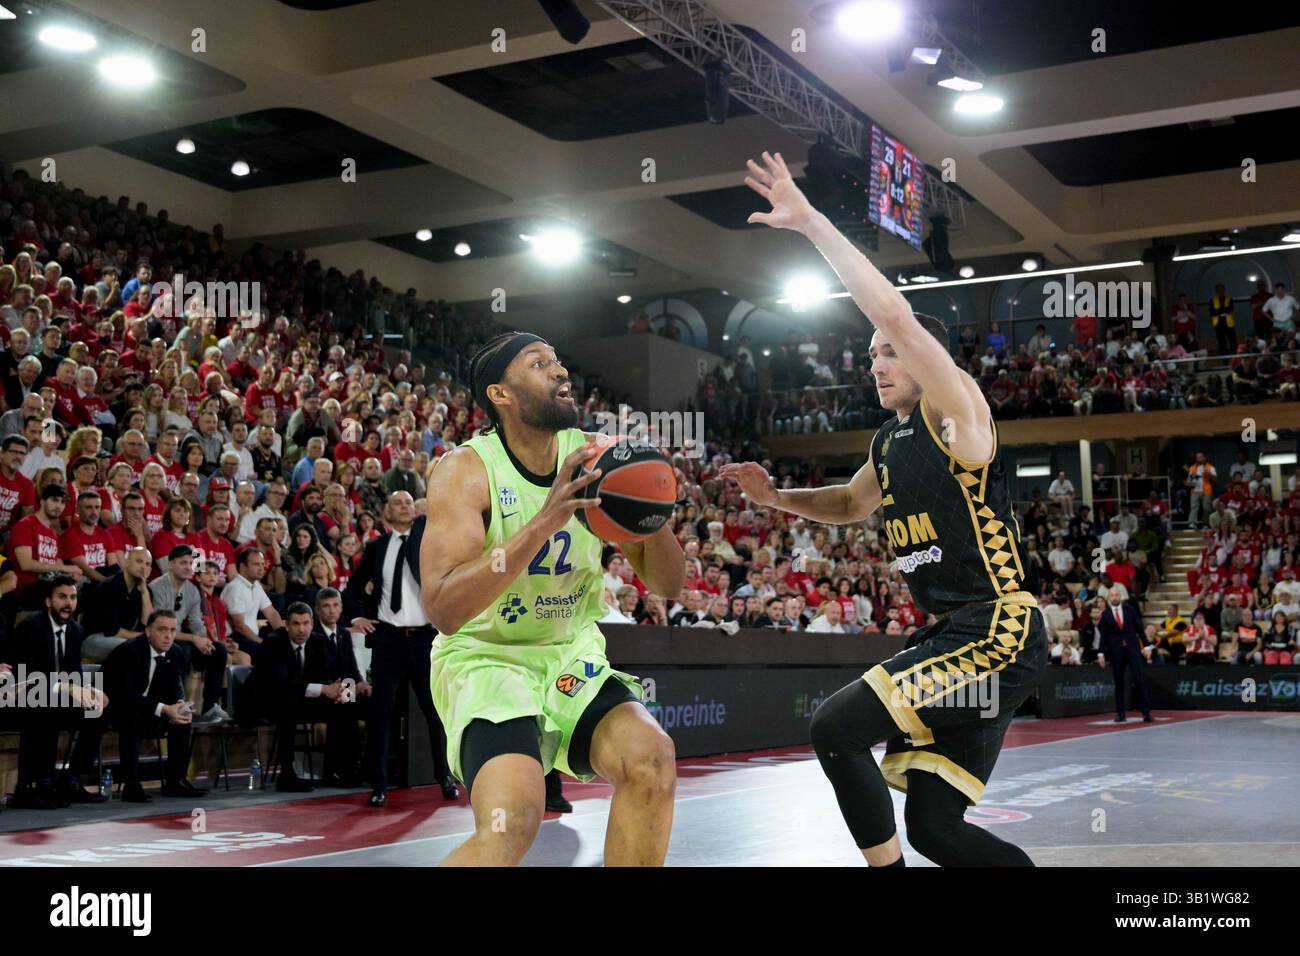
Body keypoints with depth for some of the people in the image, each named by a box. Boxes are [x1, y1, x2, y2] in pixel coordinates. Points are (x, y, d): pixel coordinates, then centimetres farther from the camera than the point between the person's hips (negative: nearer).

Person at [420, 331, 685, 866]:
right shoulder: (466, 470, -15)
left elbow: (667, 585, 2)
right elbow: (443, 609, -28)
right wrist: (545, 521, -34)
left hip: (572, 653, 5)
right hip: (484, 657, -4)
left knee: (650, 758, -22)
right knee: (513, 821, -27)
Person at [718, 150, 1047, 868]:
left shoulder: (955, 411, -8)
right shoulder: (889, 444, 16)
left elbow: (895, 312, -23)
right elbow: (853, 504, 38)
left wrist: (809, 221, -22)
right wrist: (776, 497, 20)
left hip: (996, 632, -10)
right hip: (949, 634, 10)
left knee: (837, 725, -21)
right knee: (933, 827, 9)